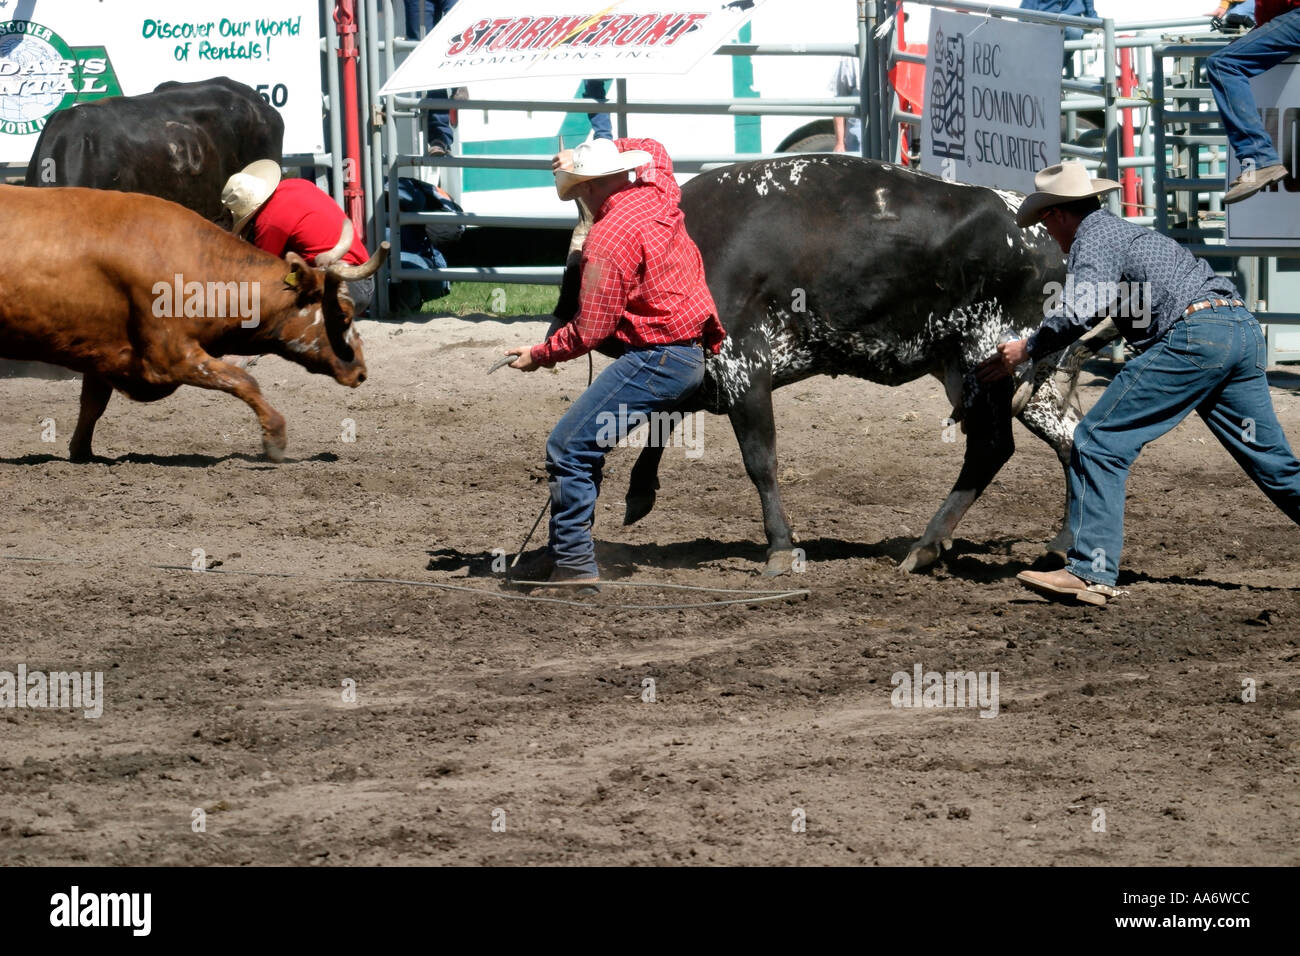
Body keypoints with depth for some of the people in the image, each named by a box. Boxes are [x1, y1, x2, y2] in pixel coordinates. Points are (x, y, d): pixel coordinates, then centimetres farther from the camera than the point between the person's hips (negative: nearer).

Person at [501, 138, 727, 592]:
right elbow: (652, 150, 33)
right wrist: (586, 154, 26)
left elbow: (590, 331, -16)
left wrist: (538, 356, -2)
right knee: (586, 442, 17)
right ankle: (564, 552, 22)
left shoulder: (608, 239, -17)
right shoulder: (659, 193, 7)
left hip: (655, 359, -10)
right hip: (692, 354, 10)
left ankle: (575, 564, -10)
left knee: (568, 447, -10)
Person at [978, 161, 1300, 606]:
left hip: (1192, 335, -9)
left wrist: (1027, 349, -2)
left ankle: (1090, 572, -9)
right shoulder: (1129, 231, 31)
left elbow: (1080, 311, -14)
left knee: (1099, 442, -4)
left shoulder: (1094, 236, 3)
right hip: (1243, 330, 9)